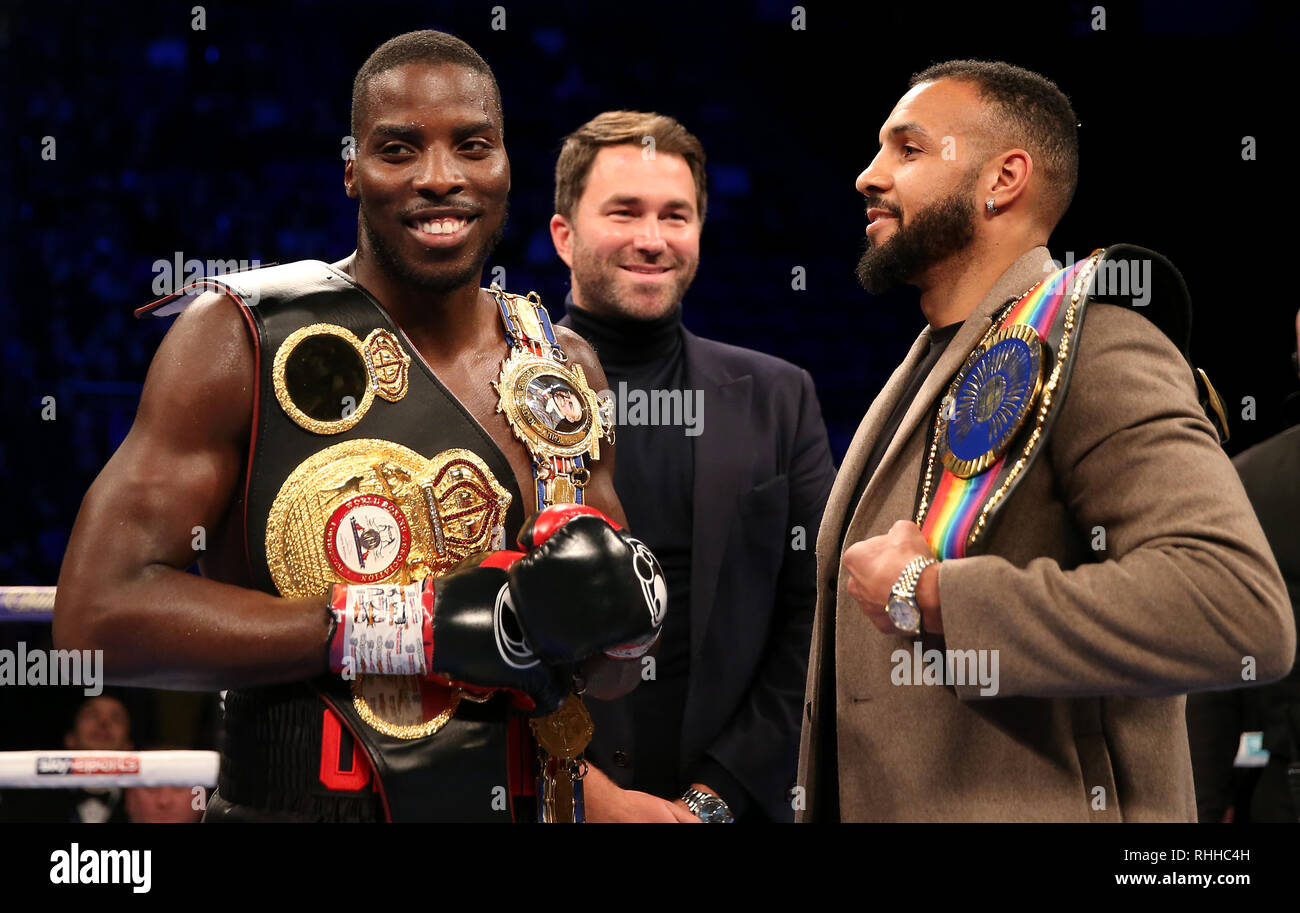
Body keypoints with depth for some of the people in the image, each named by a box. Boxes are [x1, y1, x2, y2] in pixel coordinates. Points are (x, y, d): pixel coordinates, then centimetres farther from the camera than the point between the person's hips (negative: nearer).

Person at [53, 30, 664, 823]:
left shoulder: (565, 366, 4)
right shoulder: (241, 340, -10)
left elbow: (611, 676, 11)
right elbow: (98, 617, -19)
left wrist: (625, 603, -13)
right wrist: (428, 621, -22)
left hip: (524, 802, 5)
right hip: (293, 803, -4)